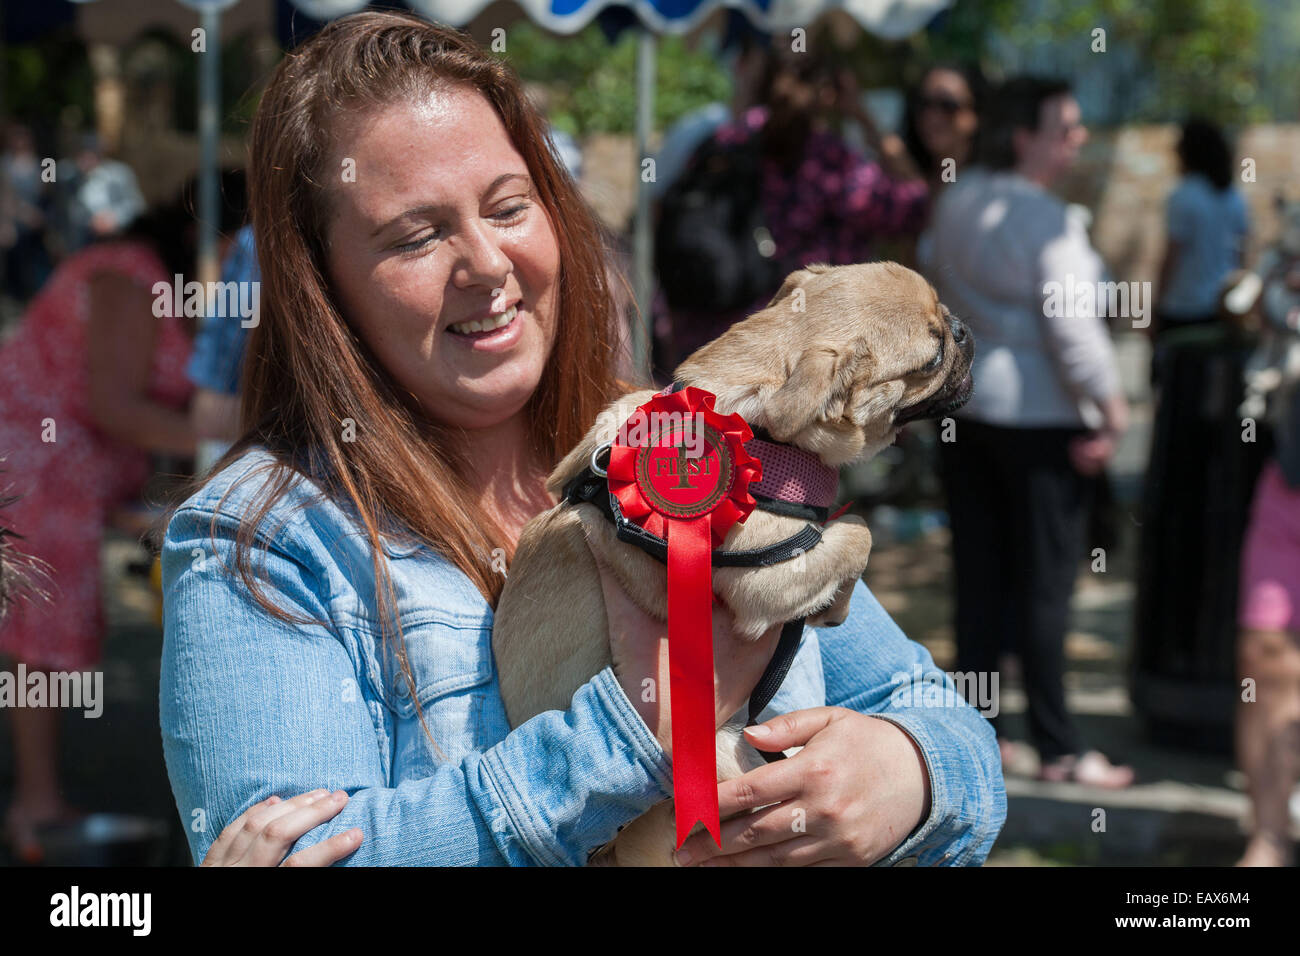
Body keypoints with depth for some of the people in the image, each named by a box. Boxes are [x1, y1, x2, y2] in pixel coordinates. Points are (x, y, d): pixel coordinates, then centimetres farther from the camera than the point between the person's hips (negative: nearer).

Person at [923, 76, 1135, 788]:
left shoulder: (955, 201, 8)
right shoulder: (1046, 220, -16)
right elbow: (1071, 327, -19)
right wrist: (1110, 407, -12)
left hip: (965, 405, 8)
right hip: (1039, 416, -8)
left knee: (980, 575, 11)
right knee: (1045, 584, -1)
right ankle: (1057, 748, 5)